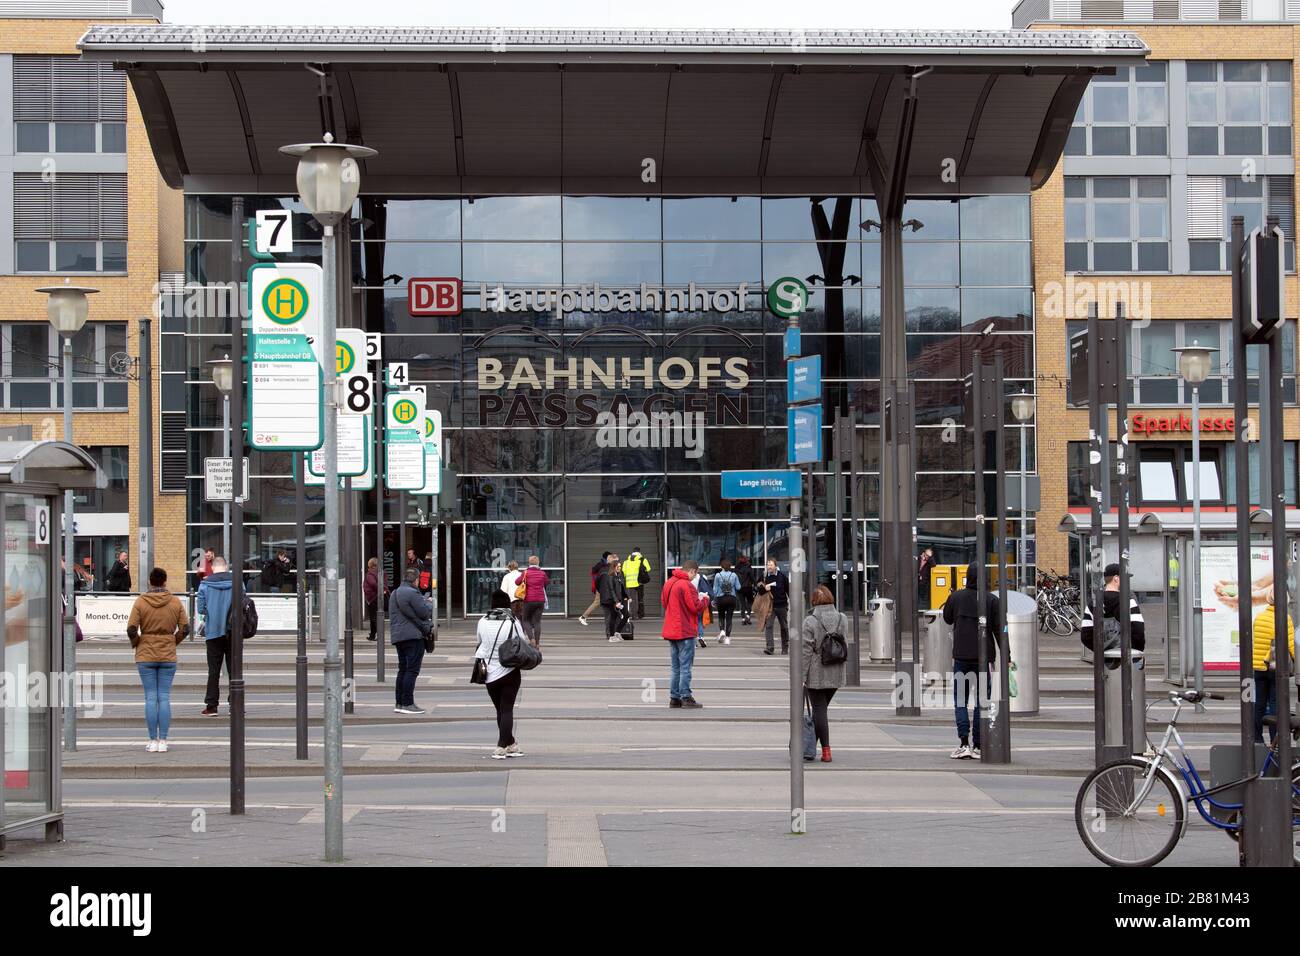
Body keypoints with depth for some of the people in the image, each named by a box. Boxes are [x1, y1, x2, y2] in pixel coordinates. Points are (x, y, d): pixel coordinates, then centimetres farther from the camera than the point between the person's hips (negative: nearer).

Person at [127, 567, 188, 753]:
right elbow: (185, 628, -3)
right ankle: (163, 741, 1)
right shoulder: (175, 602, -1)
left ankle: (153, 741, 1)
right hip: (168, 655, 1)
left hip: (145, 655, -1)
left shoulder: (140, 601, -5)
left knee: (150, 698, 2)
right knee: (165, 698, 4)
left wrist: (136, 643, 7)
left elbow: (131, 629, -11)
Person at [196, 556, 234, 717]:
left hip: (213, 631, -1)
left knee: (213, 670, 4)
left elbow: (200, 608, -4)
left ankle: (211, 705, 3)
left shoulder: (205, 584, -5)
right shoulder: (236, 582, -2)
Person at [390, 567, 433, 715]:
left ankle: (399, 703, 13)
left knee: (403, 669, 13)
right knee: (412, 670, -8)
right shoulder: (412, 593, -13)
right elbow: (425, 612, -14)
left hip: (398, 636, 9)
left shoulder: (395, 593, 17)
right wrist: (430, 604, 9)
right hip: (413, 636, -9)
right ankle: (407, 704, -12)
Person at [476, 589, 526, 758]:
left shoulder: (482, 622, -3)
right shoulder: (513, 622, -11)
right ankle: (502, 747, -7)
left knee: (500, 710, 13)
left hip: (490, 674, 3)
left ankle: (510, 744, 18)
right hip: (510, 673, -3)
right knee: (507, 710, 2)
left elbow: (480, 642, 8)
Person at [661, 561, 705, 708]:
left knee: (676, 667, 12)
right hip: (685, 632, -8)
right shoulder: (686, 585, -17)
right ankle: (685, 697, -3)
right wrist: (703, 599, 3)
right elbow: (696, 607, -18)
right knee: (685, 666, -3)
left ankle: (674, 697, 12)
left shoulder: (668, 583, 9)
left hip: (670, 631, 8)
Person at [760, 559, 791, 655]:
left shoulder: (782, 576, -3)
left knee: (784, 627, 10)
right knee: (768, 625, -13)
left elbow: (788, 589, 2)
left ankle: (785, 648, 22)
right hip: (769, 605, 0)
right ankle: (769, 647, -16)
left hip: (781, 605, 0)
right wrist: (764, 588, -17)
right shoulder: (765, 576, 1)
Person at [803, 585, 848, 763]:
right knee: (821, 709, 17)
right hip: (836, 675, 5)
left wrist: (802, 677, -10)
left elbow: (806, 651, -13)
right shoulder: (842, 620, 1)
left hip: (816, 675, -5)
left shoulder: (810, 622, -13)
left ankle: (826, 750, -3)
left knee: (819, 709, 1)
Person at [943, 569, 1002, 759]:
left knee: (960, 701, 6)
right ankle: (978, 746, 6)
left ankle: (963, 743, -9)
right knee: (982, 701, 7)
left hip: (961, 656, 0)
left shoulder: (955, 597, -1)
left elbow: (947, 618, 17)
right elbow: (999, 630, -5)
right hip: (985, 658, 0)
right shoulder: (992, 601, -5)